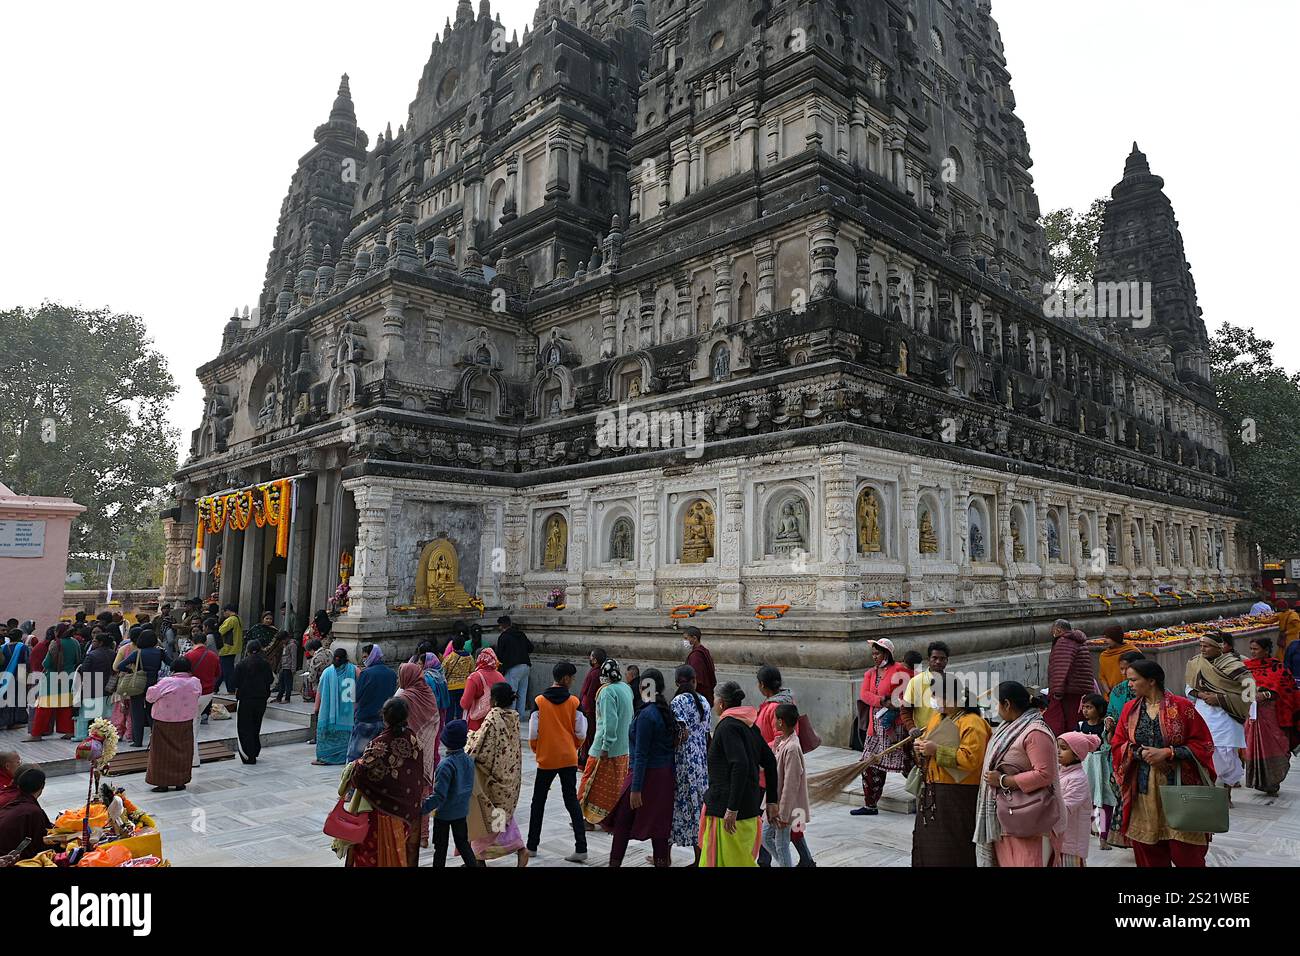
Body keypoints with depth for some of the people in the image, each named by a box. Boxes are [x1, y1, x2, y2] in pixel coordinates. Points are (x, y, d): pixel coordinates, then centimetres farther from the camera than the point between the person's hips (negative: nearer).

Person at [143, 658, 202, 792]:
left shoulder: (166, 682, -18)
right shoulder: (195, 682, -7)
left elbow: (149, 696, -7)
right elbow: (198, 695, 10)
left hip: (164, 723, -3)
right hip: (186, 722, 3)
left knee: (163, 752, 9)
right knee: (183, 751, 14)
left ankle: (163, 783, 13)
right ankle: (181, 782, 20)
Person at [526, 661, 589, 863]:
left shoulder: (539, 701, -8)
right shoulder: (574, 702, -6)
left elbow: (533, 733, -7)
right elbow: (581, 734, -4)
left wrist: (535, 750, 12)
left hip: (546, 758, -1)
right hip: (568, 758, 1)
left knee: (538, 801, 15)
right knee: (572, 801, 8)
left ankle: (532, 846, 21)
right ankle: (581, 848, 3)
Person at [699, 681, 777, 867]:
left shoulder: (727, 726, -15)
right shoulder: (749, 725, 10)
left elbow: (740, 766, -25)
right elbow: (769, 762, 13)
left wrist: (732, 809, -24)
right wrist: (772, 802, 16)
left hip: (725, 810, -8)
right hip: (750, 808, 8)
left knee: (722, 860, 2)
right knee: (742, 858, 18)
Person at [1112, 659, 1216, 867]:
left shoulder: (1182, 707, -6)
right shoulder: (1130, 709, 5)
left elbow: (1203, 743, -5)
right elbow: (1118, 745, 7)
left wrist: (1168, 752, -15)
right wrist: (1141, 752, -11)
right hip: (1143, 789, 4)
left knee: (1185, 853, 2)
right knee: (1147, 850, 9)